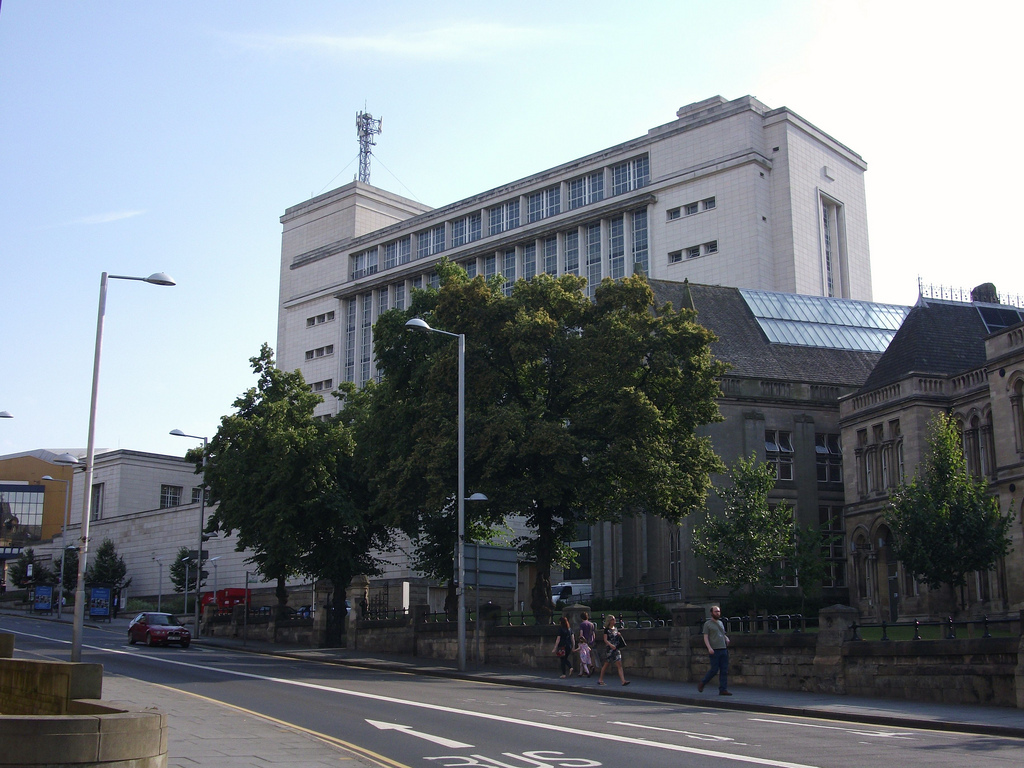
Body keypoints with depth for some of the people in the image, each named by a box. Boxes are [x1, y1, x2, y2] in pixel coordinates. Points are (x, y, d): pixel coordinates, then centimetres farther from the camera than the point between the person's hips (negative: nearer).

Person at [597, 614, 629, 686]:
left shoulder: (616, 628, 14)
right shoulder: (607, 629, -4)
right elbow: (605, 639, -12)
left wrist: (619, 635, 4)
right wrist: (610, 645, -27)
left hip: (616, 648, 5)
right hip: (609, 649, -5)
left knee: (619, 665, -5)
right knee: (606, 664, 5)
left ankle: (623, 681, -14)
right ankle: (600, 679, 21)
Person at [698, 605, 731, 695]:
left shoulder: (720, 622, 19)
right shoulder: (707, 624, 1)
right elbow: (705, 637, -4)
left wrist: (726, 638, 8)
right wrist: (709, 648, -17)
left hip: (724, 649, 6)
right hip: (714, 650, -6)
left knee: (724, 671, 1)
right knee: (714, 670, -6)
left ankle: (723, 690, 3)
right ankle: (702, 684, 12)